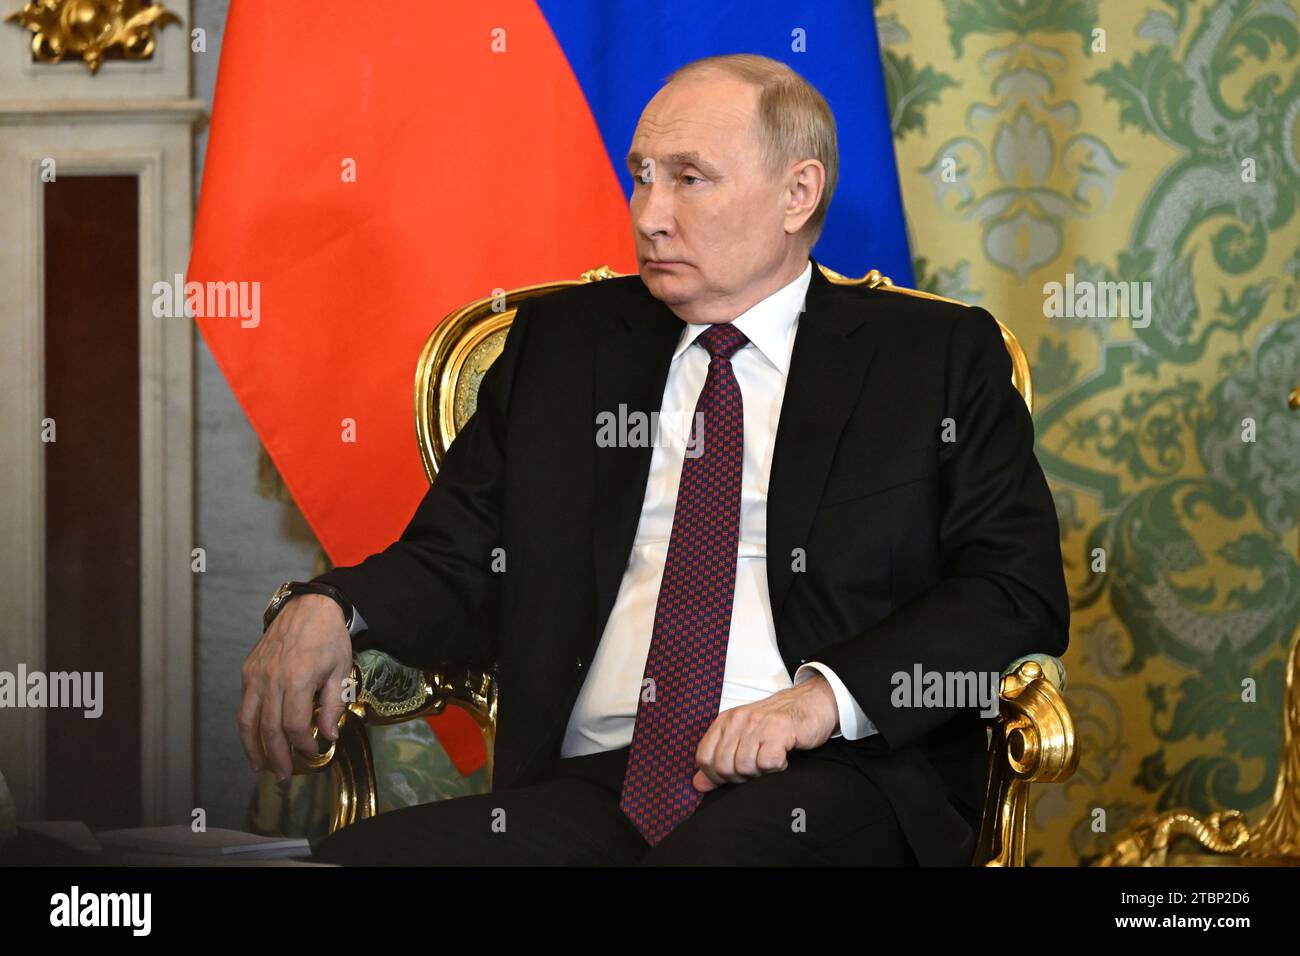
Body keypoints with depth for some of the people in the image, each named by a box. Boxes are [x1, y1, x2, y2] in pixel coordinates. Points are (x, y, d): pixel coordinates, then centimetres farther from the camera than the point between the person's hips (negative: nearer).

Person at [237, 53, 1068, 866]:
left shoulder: (937, 356, 11)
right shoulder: (558, 345, 21)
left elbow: (1019, 587, 2)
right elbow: (460, 567, 18)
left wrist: (829, 694, -13)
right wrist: (332, 609, -5)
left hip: (827, 784, -4)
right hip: (587, 790, 4)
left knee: (722, 851, -40)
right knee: (359, 859, -25)